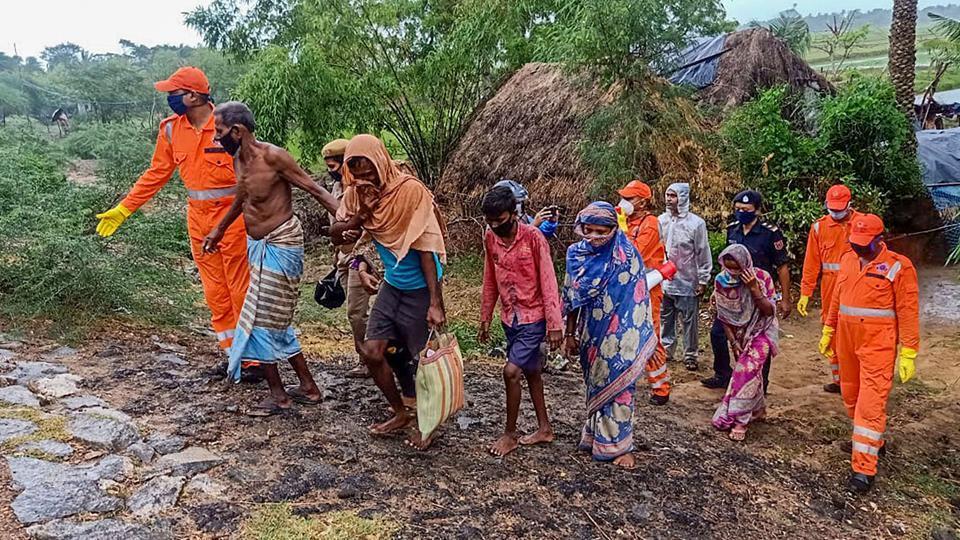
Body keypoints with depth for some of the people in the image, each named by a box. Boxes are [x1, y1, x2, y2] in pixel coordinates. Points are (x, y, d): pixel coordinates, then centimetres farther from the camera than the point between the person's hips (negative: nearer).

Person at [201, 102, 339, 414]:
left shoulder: (272, 156, -19)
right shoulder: (239, 159, 6)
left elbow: (315, 190, -17)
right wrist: (219, 230, 36)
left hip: (280, 245, -9)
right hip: (259, 245, 9)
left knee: (259, 321, -4)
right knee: (275, 321, 14)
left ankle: (278, 395, 12)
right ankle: (308, 387, 25)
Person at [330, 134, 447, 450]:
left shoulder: (410, 191, -23)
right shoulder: (357, 194, -5)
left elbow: (426, 250, -22)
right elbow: (336, 236, -3)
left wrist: (436, 304, -25)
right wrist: (360, 214, -22)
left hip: (420, 288, -6)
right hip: (392, 285, 6)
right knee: (371, 352, 4)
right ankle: (400, 414, 26)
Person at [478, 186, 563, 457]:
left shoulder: (533, 237, -17)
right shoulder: (490, 238, 0)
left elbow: (548, 282, -17)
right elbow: (490, 282, 9)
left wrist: (554, 324, -18)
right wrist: (485, 319, 12)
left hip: (533, 316, -6)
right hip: (510, 316, 6)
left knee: (511, 371, -12)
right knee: (530, 372, 16)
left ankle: (510, 433, 6)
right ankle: (544, 427, 30)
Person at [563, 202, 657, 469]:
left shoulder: (627, 255, -12)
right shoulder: (577, 255, -3)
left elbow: (637, 298, -8)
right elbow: (572, 299, 5)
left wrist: (642, 339, -9)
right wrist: (570, 334, 8)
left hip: (619, 335, -3)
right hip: (592, 335, 3)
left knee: (618, 385, 1)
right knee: (595, 384, 14)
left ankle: (620, 446, 13)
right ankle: (595, 436, 29)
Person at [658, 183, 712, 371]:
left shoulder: (696, 223, -10)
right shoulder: (662, 220, 1)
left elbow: (703, 254, -6)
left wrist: (703, 281, -5)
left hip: (687, 282, -4)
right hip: (664, 280, 4)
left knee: (689, 321, 5)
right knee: (665, 319, 14)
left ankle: (691, 355, 18)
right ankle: (665, 350, 28)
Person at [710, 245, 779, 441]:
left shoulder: (762, 277, -18)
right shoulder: (721, 281, -11)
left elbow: (770, 311, -19)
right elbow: (723, 316, -3)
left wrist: (754, 289, -30)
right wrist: (733, 341, -7)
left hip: (761, 331, -3)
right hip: (740, 333, 4)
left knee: (747, 368, -19)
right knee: (751, 370, 7)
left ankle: (739, 420, -14)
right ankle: (758, 408, 31)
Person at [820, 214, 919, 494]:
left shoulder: (898, 266, -11)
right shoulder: (847, 260, 7)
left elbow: (908, 312, -10)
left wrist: (908, 354, -11)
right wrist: (828, 332, 16)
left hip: (878, 345, -6)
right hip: (847, 340, 6)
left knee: (871, 403, -7)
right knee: (851, 395, 17)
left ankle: (864, 468, -3)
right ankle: (872, 441, 40)